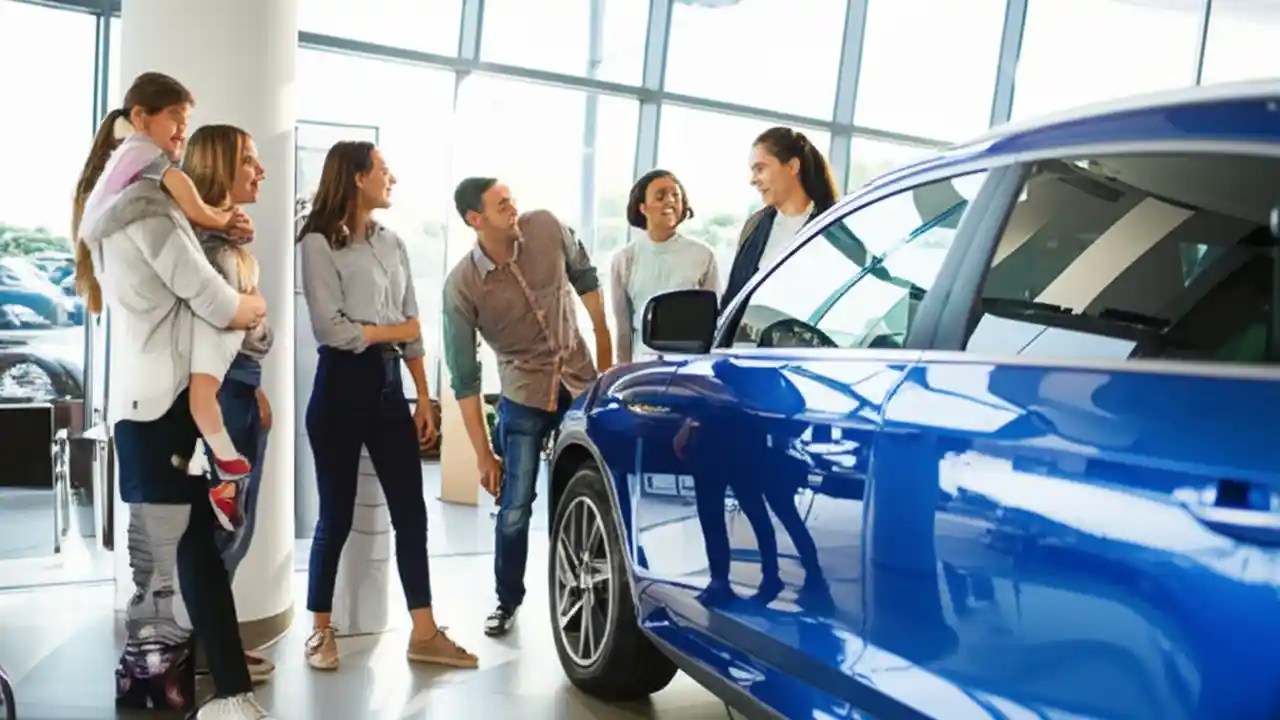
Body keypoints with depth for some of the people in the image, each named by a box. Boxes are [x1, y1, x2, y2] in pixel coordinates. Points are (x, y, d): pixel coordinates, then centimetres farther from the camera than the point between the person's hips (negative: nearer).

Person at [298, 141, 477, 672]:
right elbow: (330, 329, -15)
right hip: (342, 385, -6)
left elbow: (412, 329, 12)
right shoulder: (320, 243, -7)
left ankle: (424, 633, 14)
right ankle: (321, 630, 23)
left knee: (410, 512, 5)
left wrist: (424, 399, 8)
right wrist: (391, 331, -2)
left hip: (388, 384, 6)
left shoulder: (392, 244, 13)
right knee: (337, 515, 4)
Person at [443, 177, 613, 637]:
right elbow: (464, 378, -12)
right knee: (514, 511, 2)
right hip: (524, 401, -2)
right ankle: (508, 602, 26)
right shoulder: (461, 287, -17)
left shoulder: (547, 228, -11)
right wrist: (483, 453, -11)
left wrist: (605, 349, 7)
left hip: (582, 386, 3)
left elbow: (585, 278, 8)